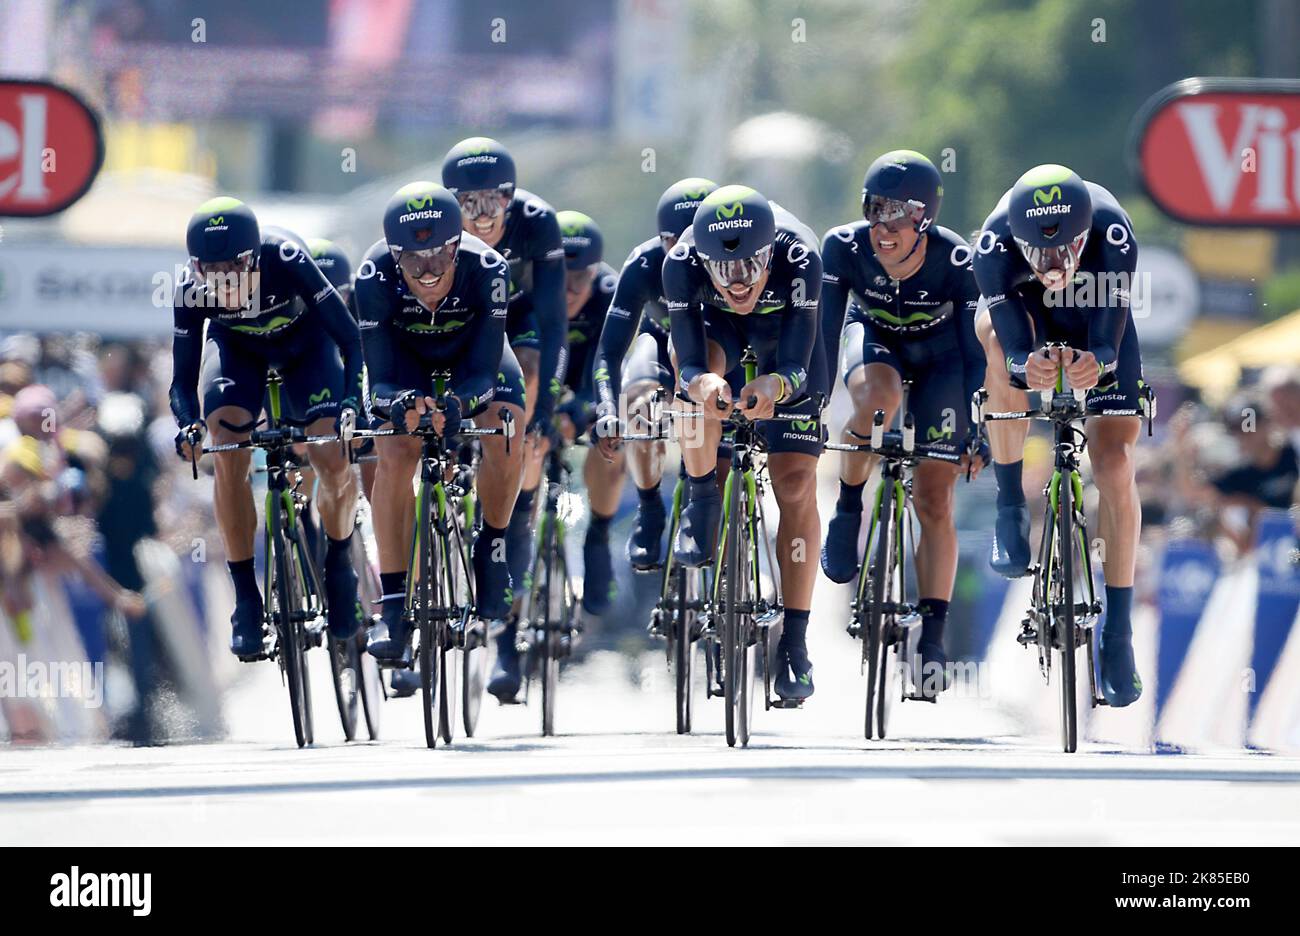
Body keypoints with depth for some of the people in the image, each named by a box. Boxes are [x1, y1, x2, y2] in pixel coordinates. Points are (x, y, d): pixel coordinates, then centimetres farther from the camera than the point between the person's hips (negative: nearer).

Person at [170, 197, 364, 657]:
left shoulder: (287, 262, -38)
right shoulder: (192, 291, -31)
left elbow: (350, 338, -31)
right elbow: (183, 378, -23)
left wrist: (351, 402, -45)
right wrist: (188, 424, -44)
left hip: (304, 342, -1)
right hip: (237, 347, 1)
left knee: (334, 461, -18)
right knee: (228, 461, -22)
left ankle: (339, 563, 12)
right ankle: (246, 599, -12)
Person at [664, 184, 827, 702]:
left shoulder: (799, 259, -39)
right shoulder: (682, 263, -36)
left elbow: (796, 366, -38)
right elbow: (689, 364, -35)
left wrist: (773, 385, -60)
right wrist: (703, 384, -57)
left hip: (784, 324, -1)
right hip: (714, 318, 1)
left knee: (796, 483, -9)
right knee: (695, 361, -36)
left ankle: (794, 641, -1)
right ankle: (702, 499, -13)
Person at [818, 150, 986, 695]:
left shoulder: (956, 261, -32)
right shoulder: (844, 247, -30)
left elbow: (976, 353, -22)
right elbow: (822, 336, -26)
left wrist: (977, 431, -24)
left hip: (938, 353, 0)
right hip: (873, 338, 0)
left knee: (935, 498, -7)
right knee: (878, 395, -38)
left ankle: (933, 639, 0)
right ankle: (848, 512, -14)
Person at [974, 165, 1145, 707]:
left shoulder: (1112, 233, -38)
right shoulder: (995, 243, -37)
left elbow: (1109, 340, -37)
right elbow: (1010, 341, -37)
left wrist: (1098, 361, -59)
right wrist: (1026, 366, -59)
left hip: (1099, 324, 0)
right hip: (1028, 314, 0)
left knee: (1115, 469, -12)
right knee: (996, 332, -36)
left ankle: (1118, 635, 1)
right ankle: (1010, 507, -18)